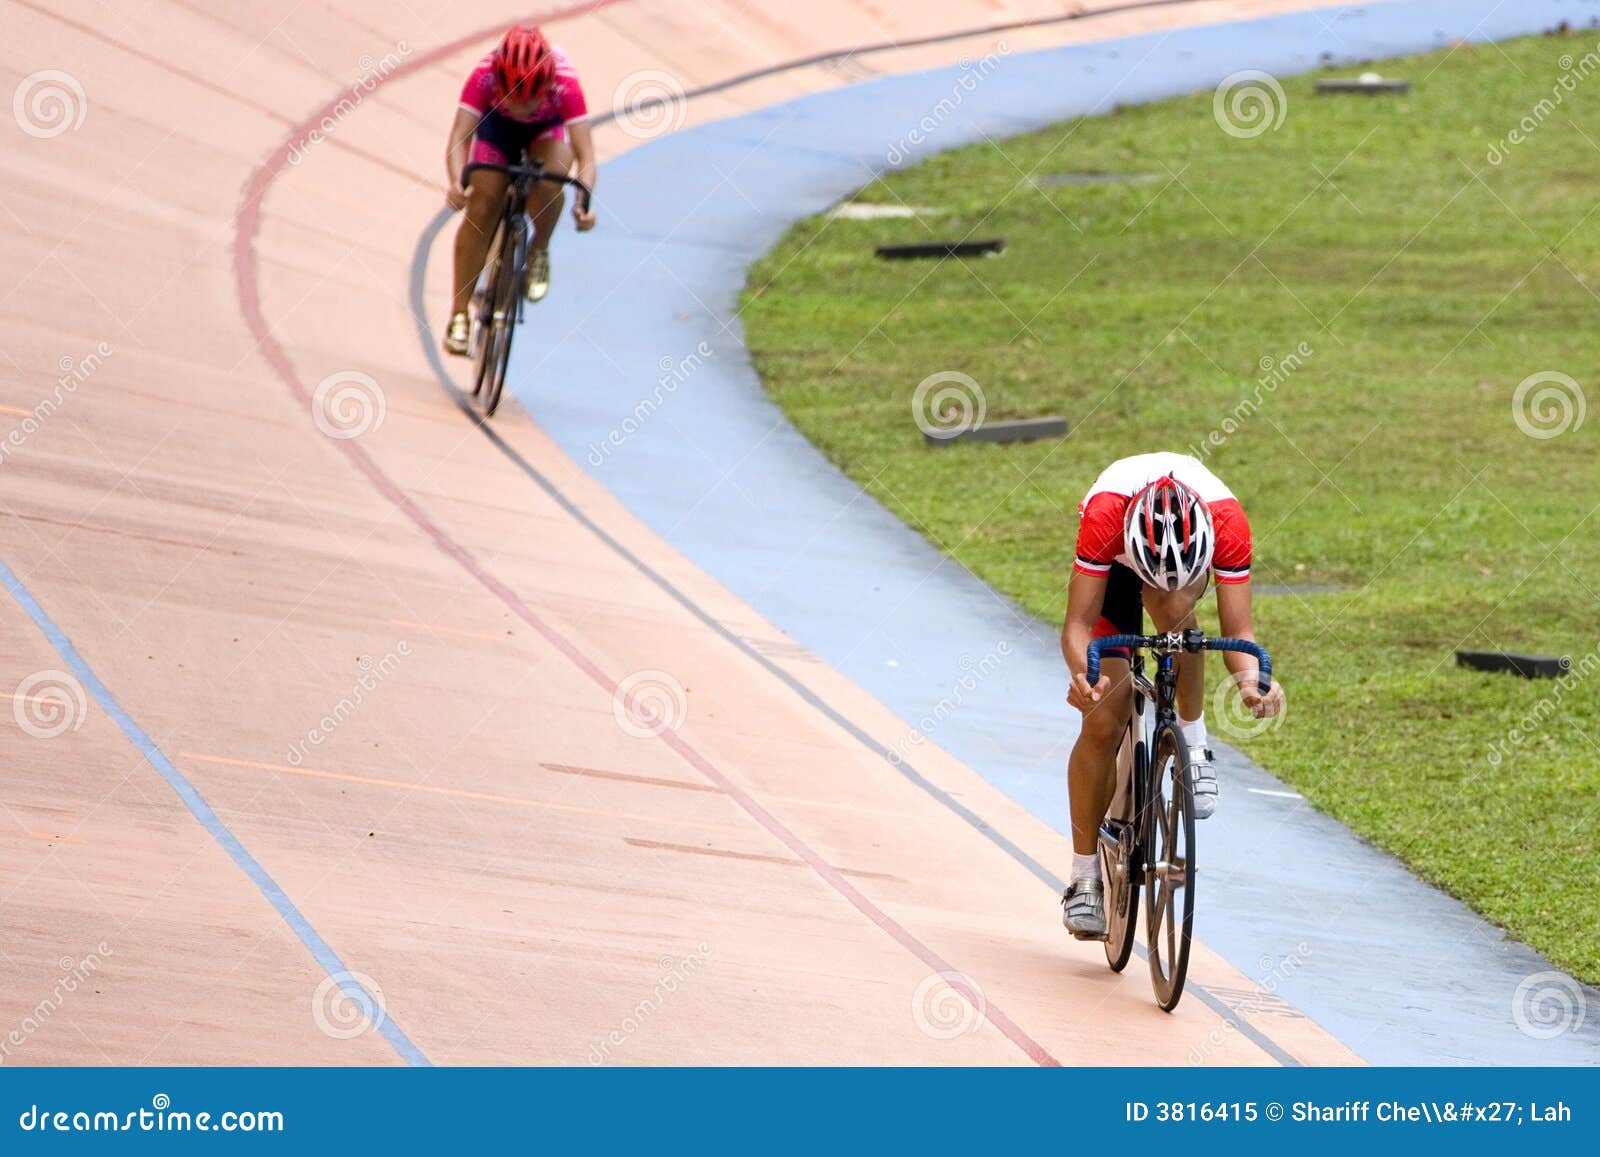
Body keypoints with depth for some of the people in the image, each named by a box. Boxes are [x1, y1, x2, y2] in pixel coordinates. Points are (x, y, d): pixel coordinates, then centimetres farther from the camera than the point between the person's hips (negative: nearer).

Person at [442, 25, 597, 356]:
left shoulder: (564, 84, -39)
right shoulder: (485, 77, -38)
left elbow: (585, 154, -42)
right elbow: (459, 137, -43)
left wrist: (584, 203, -59)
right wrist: (457, 183, -62)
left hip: (549, 128, -1)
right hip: (497, 123, 1)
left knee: (548, 185, -31)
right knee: (480, 210, -12)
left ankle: (539, 252, 1)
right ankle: (459, 314, -1)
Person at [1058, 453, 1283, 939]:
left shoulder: (1227, 521, -40)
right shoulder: (1104, 514, -43)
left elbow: (1238, 631, -35)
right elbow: (1077, 625, -38)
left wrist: (1249, 682, -55)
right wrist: (1083, 676, -58)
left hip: (1192, 548, 0)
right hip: (1117, 561, 0)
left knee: (1173, 607, -39)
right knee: (1103, 723, -9)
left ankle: (1194, 742, -16)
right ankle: (1085, 879, 6)